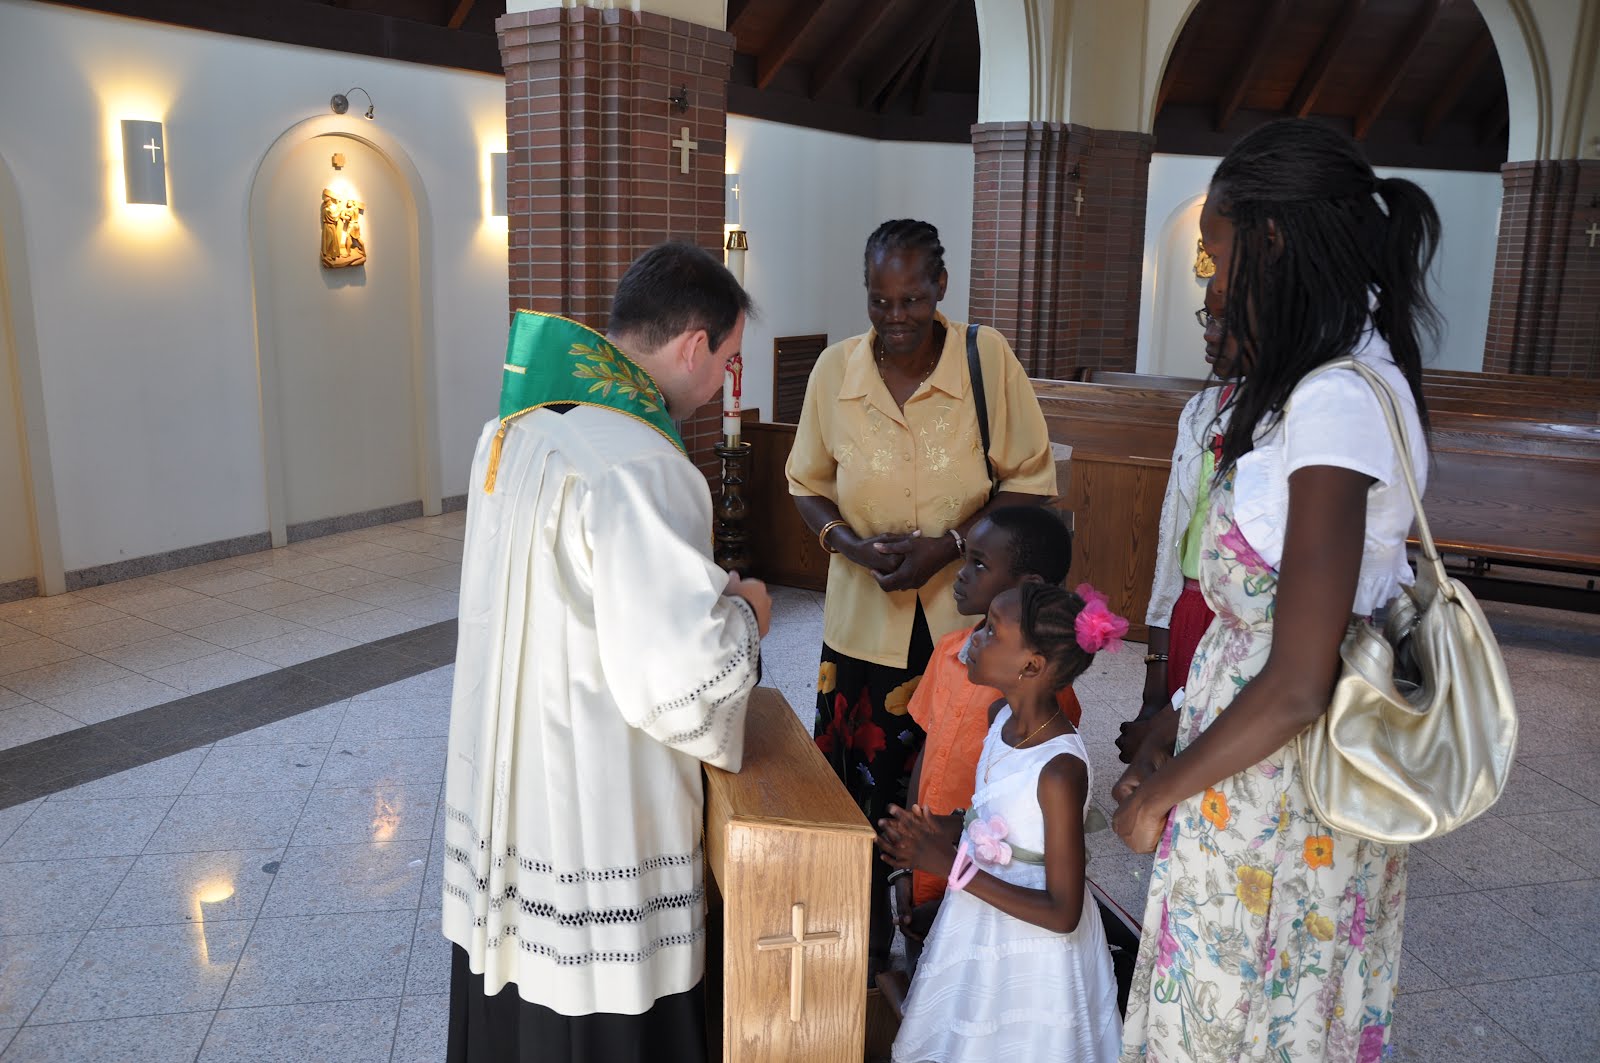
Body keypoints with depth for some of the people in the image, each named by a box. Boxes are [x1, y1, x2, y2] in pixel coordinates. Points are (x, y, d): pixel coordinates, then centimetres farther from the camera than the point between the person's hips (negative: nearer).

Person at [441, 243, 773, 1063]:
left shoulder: (513, 427, 2)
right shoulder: (636, 466, -25)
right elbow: (684, 676, -27)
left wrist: (700, 590, 14)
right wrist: (743, 616, -6)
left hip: (498, 790, 8)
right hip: (593, 822, -8)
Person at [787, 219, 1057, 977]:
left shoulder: (988, 358, -7)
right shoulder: (835, 369, -2)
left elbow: (1030, 480, -2)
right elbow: (806, 484, 9)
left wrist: (949, 545, -16)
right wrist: (851, 543, -11)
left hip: (967, 618, -1)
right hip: (864, 621, 2)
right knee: (858, 793, 9)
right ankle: (866, 955, 32)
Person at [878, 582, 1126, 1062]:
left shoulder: (1060, 770, -31)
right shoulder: (1002, 715, -7)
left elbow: (1062, 914, -26)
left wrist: (952, 866, -27)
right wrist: (941, 840, -8)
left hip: (1029, 944, -7)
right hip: (978, 923, 7)